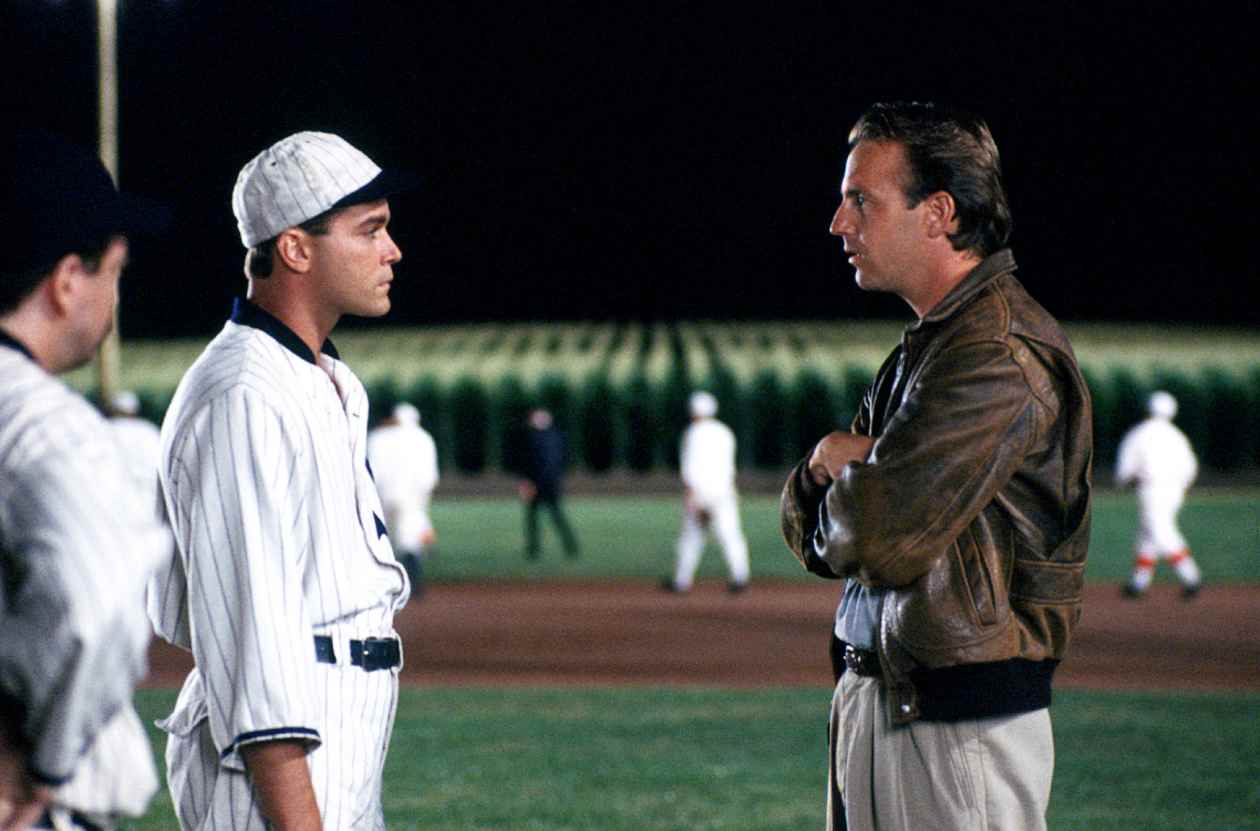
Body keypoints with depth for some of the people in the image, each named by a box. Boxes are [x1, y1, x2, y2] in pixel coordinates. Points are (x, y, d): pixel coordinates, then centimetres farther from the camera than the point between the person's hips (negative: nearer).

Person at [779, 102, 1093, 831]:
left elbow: (883, 543, -25)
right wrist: (832, 469, -7)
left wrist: (838, 472, -2)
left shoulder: (1001, 356, -18)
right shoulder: (927, 346, 15)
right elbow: (812, 536, 16)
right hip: (872, 701, 10)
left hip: (961, 723, -10)